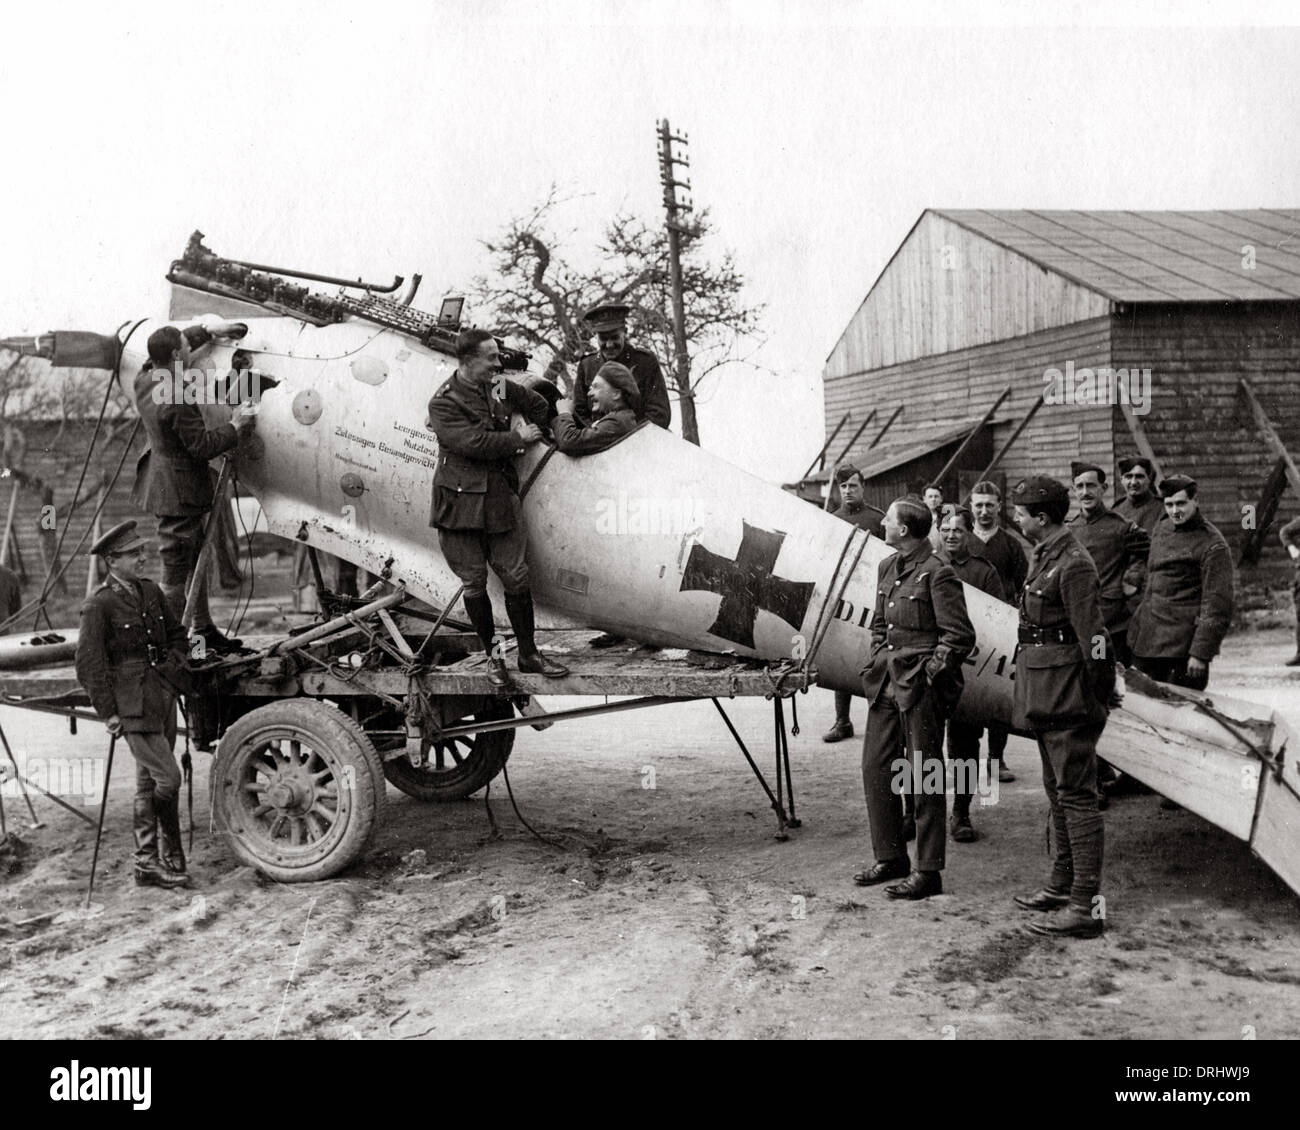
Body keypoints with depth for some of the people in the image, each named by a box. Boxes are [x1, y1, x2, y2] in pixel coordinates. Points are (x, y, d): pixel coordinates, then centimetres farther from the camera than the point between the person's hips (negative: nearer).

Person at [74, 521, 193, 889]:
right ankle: (170, 856, 5)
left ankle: (148, 862, 21)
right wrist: (108, 713, -11)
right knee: (167, 777, -10)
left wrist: (174, 663, 7)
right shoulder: (98, 604, -10)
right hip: (132, 706, -7)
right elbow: (89, 665, -10)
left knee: (148, 784, 13)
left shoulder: (150, 591, 11)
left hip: (163, 698, 7)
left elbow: (176, 634, 25)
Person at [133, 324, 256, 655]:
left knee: (196, 561, 22)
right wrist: (236, 426, -10)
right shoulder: (177, 403, -29)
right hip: (178, 494, -10)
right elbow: (202, 445, -23)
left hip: (166, 486, 10)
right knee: (176, 572, 0)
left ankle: (204, 629, 34)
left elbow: (170, 348, 20)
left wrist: (209, 332, 23)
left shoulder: (146, 379, 0)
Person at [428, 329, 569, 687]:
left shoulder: (500, 387, 8)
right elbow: (474, 442, -21)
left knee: (516, 577, 4)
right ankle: (492, 655, 19)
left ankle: (528, 654, 15)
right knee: (474, 584, 5)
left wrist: (535, 435, 16)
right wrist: (519, 438, -11)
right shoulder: (443, 403, -10)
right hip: (460, 503, -4)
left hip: (501, 499, 4)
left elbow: (537, 404, 27)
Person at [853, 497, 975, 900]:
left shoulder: (937, 575, -12)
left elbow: (960, 637, -12)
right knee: (875, 768, 11)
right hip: (885, 685, 8)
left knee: (923, 777, 0)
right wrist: (877, 663, 11)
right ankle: (890, 858, 25)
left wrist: (927, 673, -13)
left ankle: (928, 872, 8)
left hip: (921, 689, -8)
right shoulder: (887, 568, 12)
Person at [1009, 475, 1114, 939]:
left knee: (1076, 793, -7)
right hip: (1045, 694, 11)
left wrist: (1097, 700, -17)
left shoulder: (1073, 565, -17)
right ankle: (1062, 884, 32)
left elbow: (1094, 640, -19)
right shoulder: (1043, 557, 13)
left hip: (1067, 694, -10)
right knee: (1058, 791, 19)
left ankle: (1085, 906, -4)